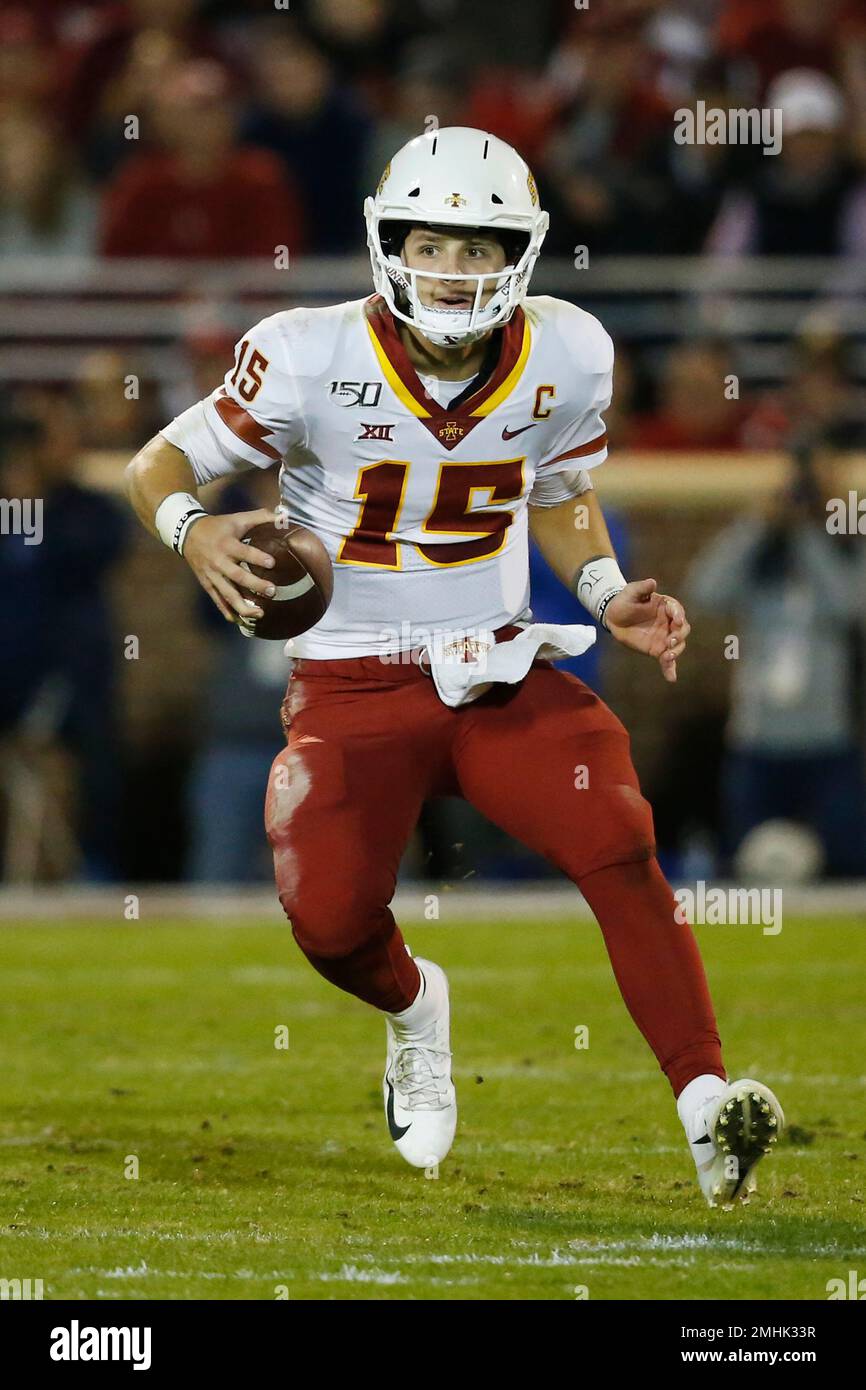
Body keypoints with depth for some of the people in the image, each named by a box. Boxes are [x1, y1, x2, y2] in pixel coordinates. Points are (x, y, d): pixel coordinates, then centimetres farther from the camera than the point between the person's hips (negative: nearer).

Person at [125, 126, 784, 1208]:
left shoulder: (563, 358, -3)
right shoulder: (311, 360, -13)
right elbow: (159, 465, -4)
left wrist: (609, 597, -3)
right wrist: (194, 531, -27)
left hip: (501, 673, 2)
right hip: (355, 690, -2)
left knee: (619, 842, -23)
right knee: (329, 920, -20)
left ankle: (706, 1108, -23)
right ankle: (413, 1009, 18)